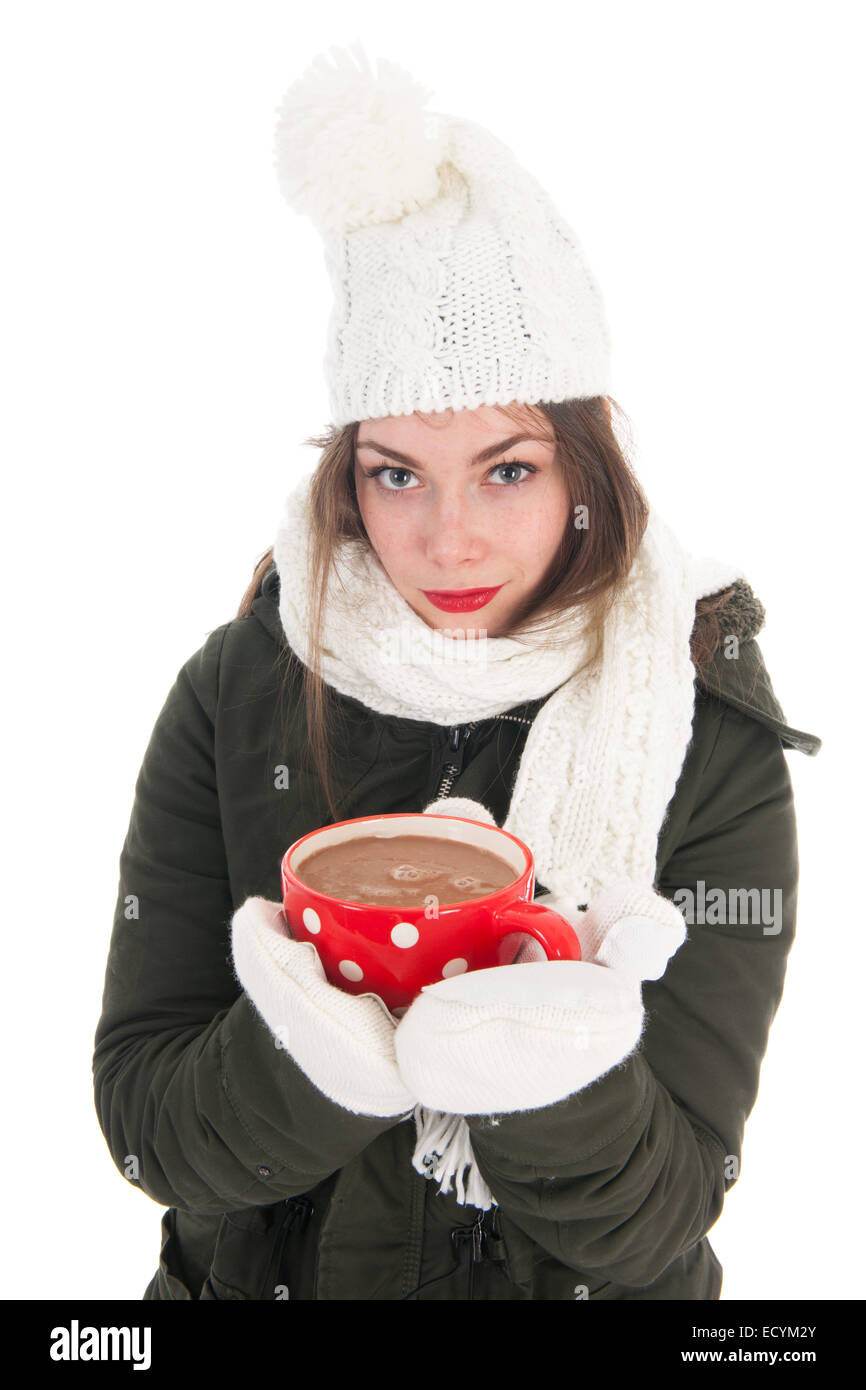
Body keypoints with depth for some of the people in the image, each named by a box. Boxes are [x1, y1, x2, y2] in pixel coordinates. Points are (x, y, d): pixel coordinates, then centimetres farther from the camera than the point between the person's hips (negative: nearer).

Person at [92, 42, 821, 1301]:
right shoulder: (238, 691, -10)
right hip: (256, 1275, 1)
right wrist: (314, 1062, -27)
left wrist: (564, 1090, -31)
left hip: (579, 1282, 0)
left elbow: (657, 1223, -12)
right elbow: (143, 1124, -10)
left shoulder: (713, 741, -13)